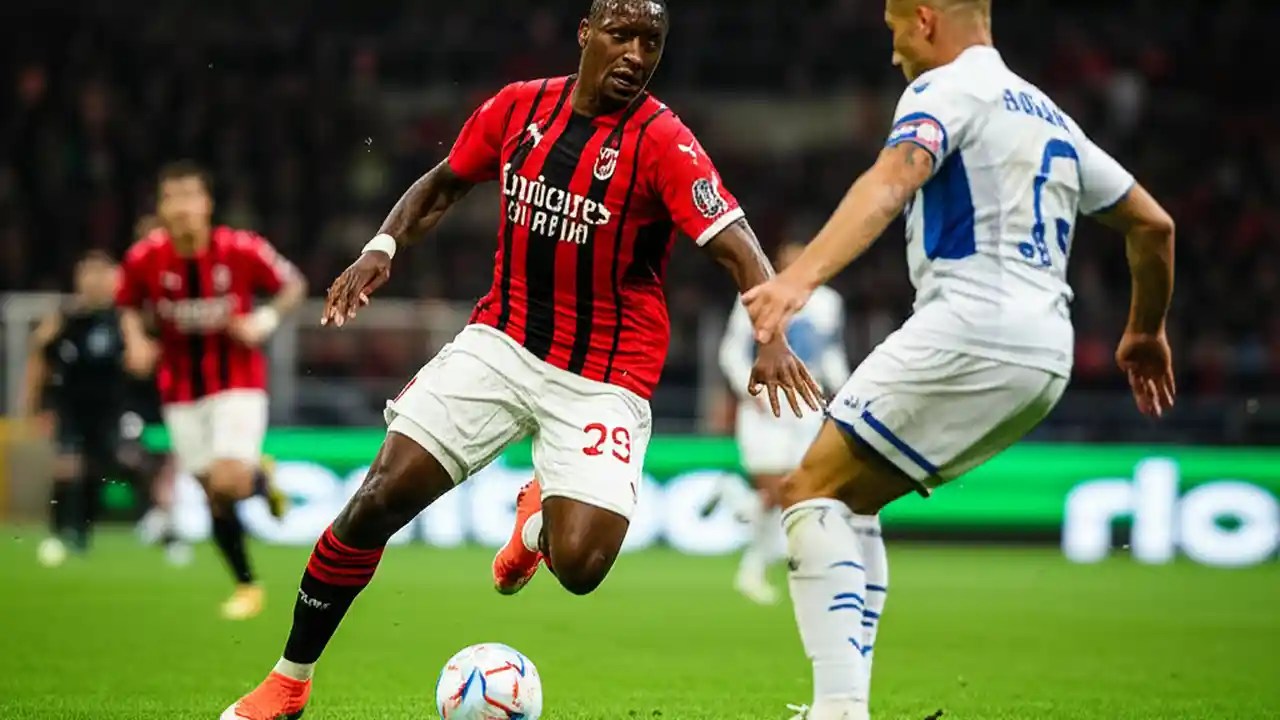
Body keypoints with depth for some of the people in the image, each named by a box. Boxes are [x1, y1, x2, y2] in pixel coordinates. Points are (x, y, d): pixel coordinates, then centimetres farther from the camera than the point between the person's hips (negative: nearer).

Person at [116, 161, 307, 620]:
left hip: (239, 382, -2)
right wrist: (136, 340, -10)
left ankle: (261, 480, 19)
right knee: (215, 496, 5)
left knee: (229, 482, -19)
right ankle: (246, 585, 26)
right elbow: (128, 305, 9)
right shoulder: (145, 259, -11)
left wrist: (267, 320, -19)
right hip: (182, 392, 3)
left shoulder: (241, 250, -16)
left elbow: (293, 285, -2)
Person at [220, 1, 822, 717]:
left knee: (578, 568, -19)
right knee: (378, 500, -9)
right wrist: (383, 247, 0)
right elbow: (444, 183, 16)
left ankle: (543, 516, 21)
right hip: (503, 342, 3)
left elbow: (738, 248, -24)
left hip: (604, 380, -3)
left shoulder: (662, 142, -15)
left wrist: (772, 336, -41)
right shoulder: (519, 106, -2)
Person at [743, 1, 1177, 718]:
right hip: (1047, 359, 9)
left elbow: (891, 183, -22)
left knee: (813, 492, -5)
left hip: (972, 328, -9)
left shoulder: (949, 87, -1)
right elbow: (1152, 222, 29)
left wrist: (802, 275, -37)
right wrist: (1147, 331, 44)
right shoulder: (1047, 114, 25)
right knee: (850, 503, 18)